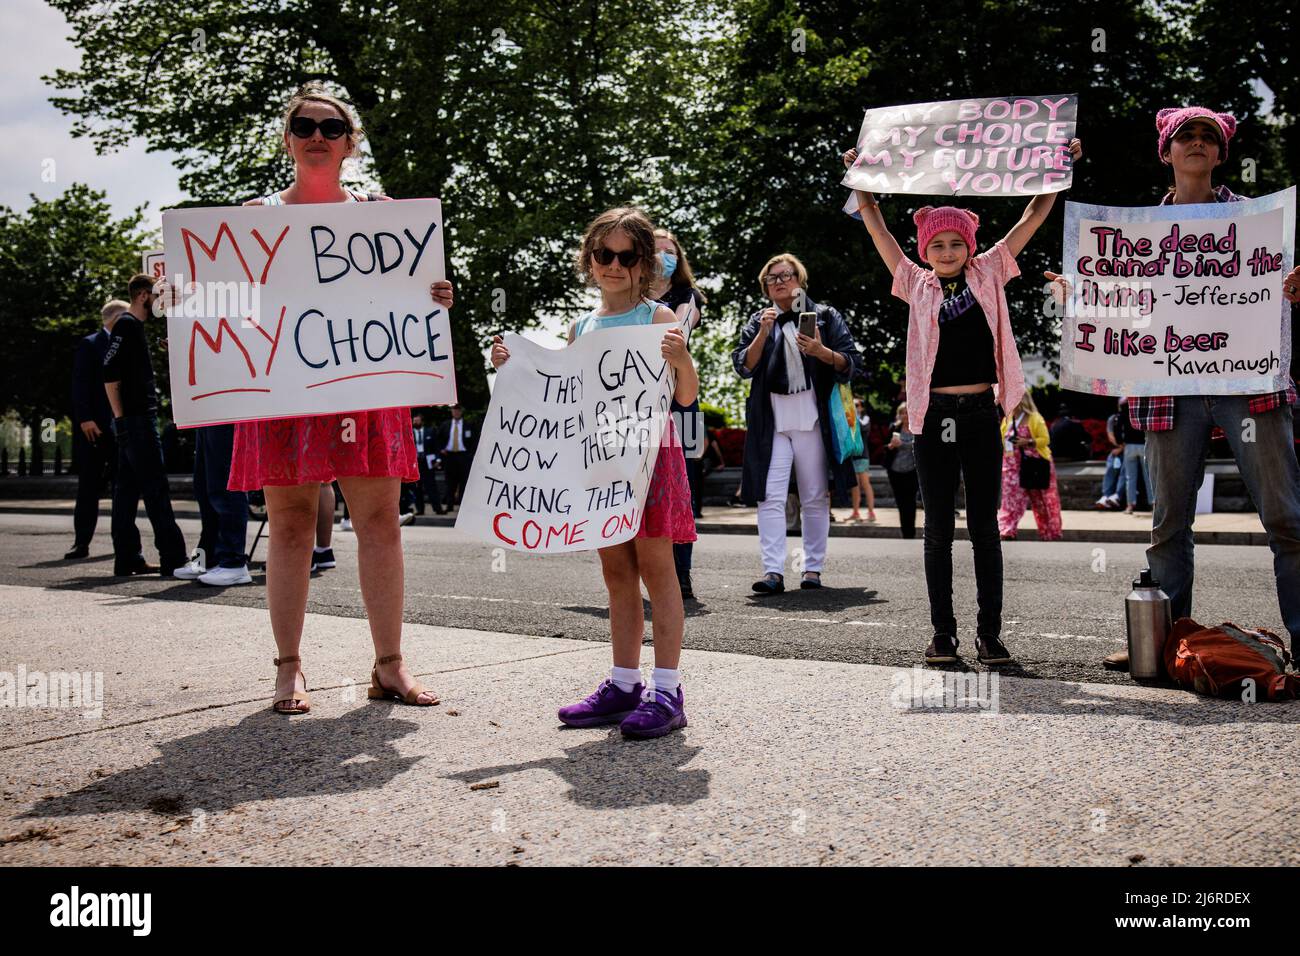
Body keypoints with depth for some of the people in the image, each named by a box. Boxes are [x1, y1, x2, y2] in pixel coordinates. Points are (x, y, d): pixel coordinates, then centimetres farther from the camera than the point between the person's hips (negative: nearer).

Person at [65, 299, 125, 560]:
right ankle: (81, 543, 3)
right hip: (94, 428, -5)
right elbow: (80, 385, -8)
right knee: (89, 487, -1)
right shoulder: (90, 345, -1)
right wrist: (85, 419, -17)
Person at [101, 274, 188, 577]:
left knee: (128, 489, 8)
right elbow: (109, 376, -16)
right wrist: (120, 418, -17)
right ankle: (173, 558, -10)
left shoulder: (135, 326, 19)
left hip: (140, 418, 10)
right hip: (135, 419, -10)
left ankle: (128, 559, 11)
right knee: (155, 487, -10)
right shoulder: (126, 326, -9)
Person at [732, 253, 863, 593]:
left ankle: (813, 569, 10)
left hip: (813, 419, -1)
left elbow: (853, 364, 3)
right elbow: (743, 367, 3)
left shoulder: (825, 316, 9)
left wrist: (821, 351, -15)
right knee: (770, 496, -9)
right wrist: (763, 333, -9)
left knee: (815, 497, 2)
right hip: (771, 421, 1)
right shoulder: (757, 322, 14)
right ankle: (773, 571, -12)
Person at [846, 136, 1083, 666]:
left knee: (985, 527, 4)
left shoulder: (988, 275, 8)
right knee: (938, 529, 5)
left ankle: (990, 633, 9)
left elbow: (1034, 215, 7)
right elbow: (875, 225, 9)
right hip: (934, 417, 0)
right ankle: (942, 634, 12)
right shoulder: (917, 285, 8)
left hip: (981, 414, 0)